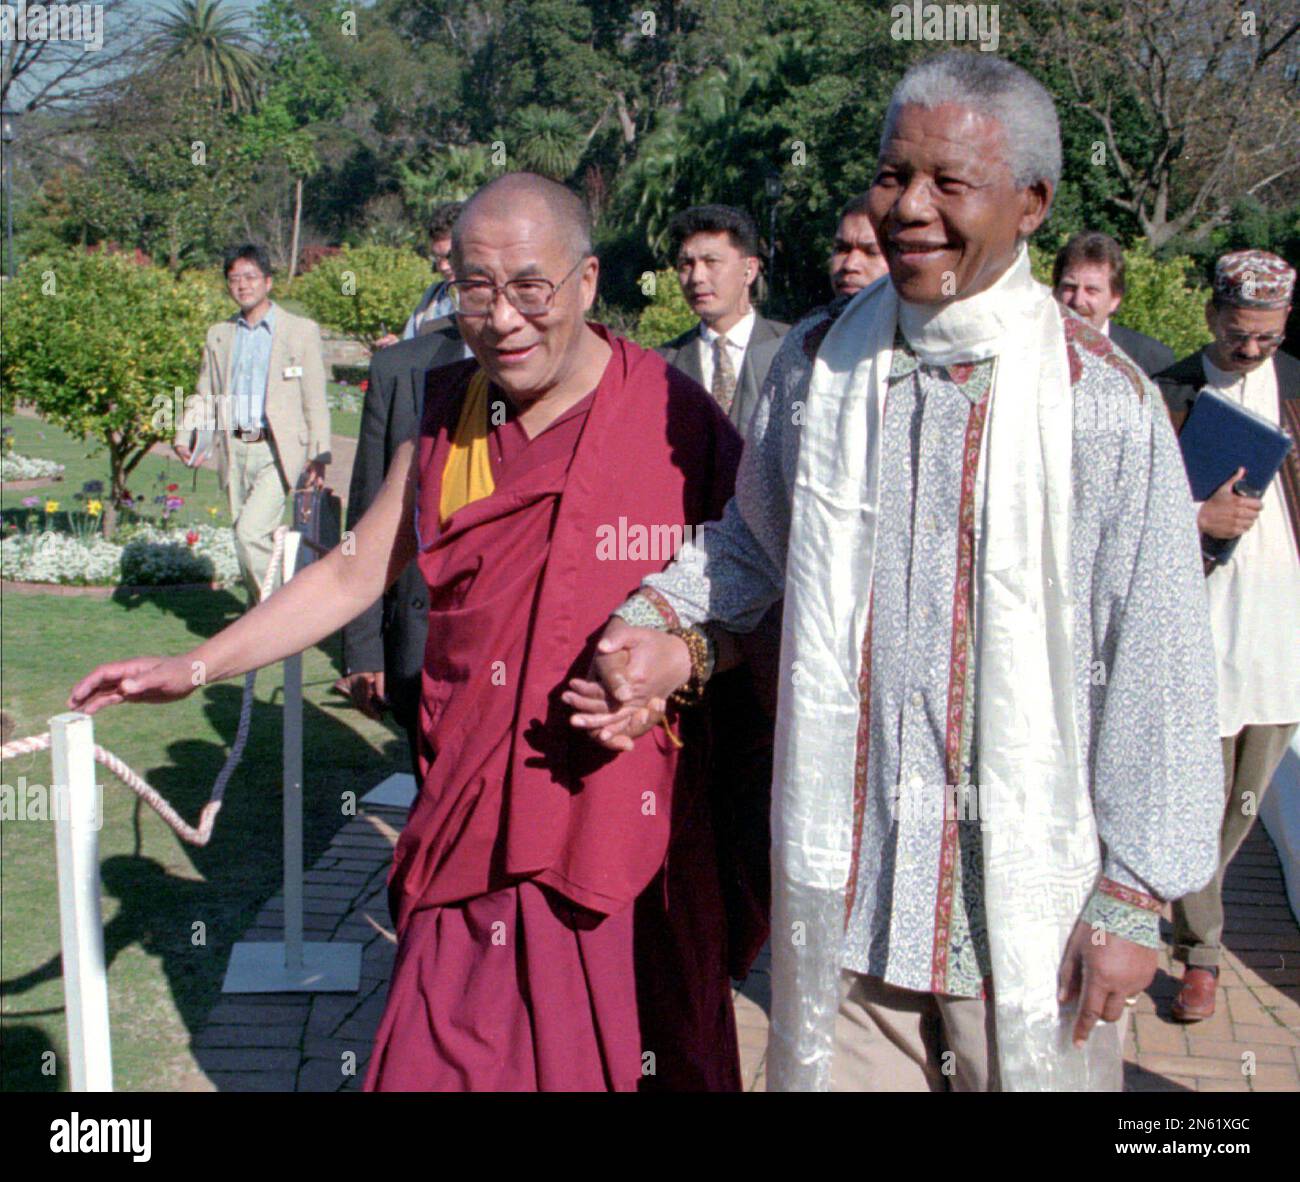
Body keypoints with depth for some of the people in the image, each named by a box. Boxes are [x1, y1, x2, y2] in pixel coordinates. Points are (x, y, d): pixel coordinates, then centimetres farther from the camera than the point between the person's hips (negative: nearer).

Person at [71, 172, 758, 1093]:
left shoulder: (675, 419, -8)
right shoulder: (448, 415, 7)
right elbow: (356, 571, 15)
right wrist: (195, 666, 12)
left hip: (629, 835, -4)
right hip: (470, 834, 4)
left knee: (633, 1059, 5)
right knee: (444, 1059, 10)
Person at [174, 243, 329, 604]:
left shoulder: (302, 330, 3)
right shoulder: (218, 335, 15)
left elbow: (315, 399, 0)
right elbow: (204, 394, 16)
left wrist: (318, 456, -7)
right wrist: (184, 435, -2)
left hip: (279, 450, -5)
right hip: (235, 451, 5)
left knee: (250, 530, -18)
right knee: (245, 538, 8)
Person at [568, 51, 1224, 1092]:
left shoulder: (1102, 399, -9)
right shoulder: (818, 364, 3)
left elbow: (1156, 666, -7)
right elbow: (757, 539, 19)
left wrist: (1133, 899, -6)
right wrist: (676, 635, 0)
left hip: (1026, 889, -3)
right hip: (845, 874, 3)